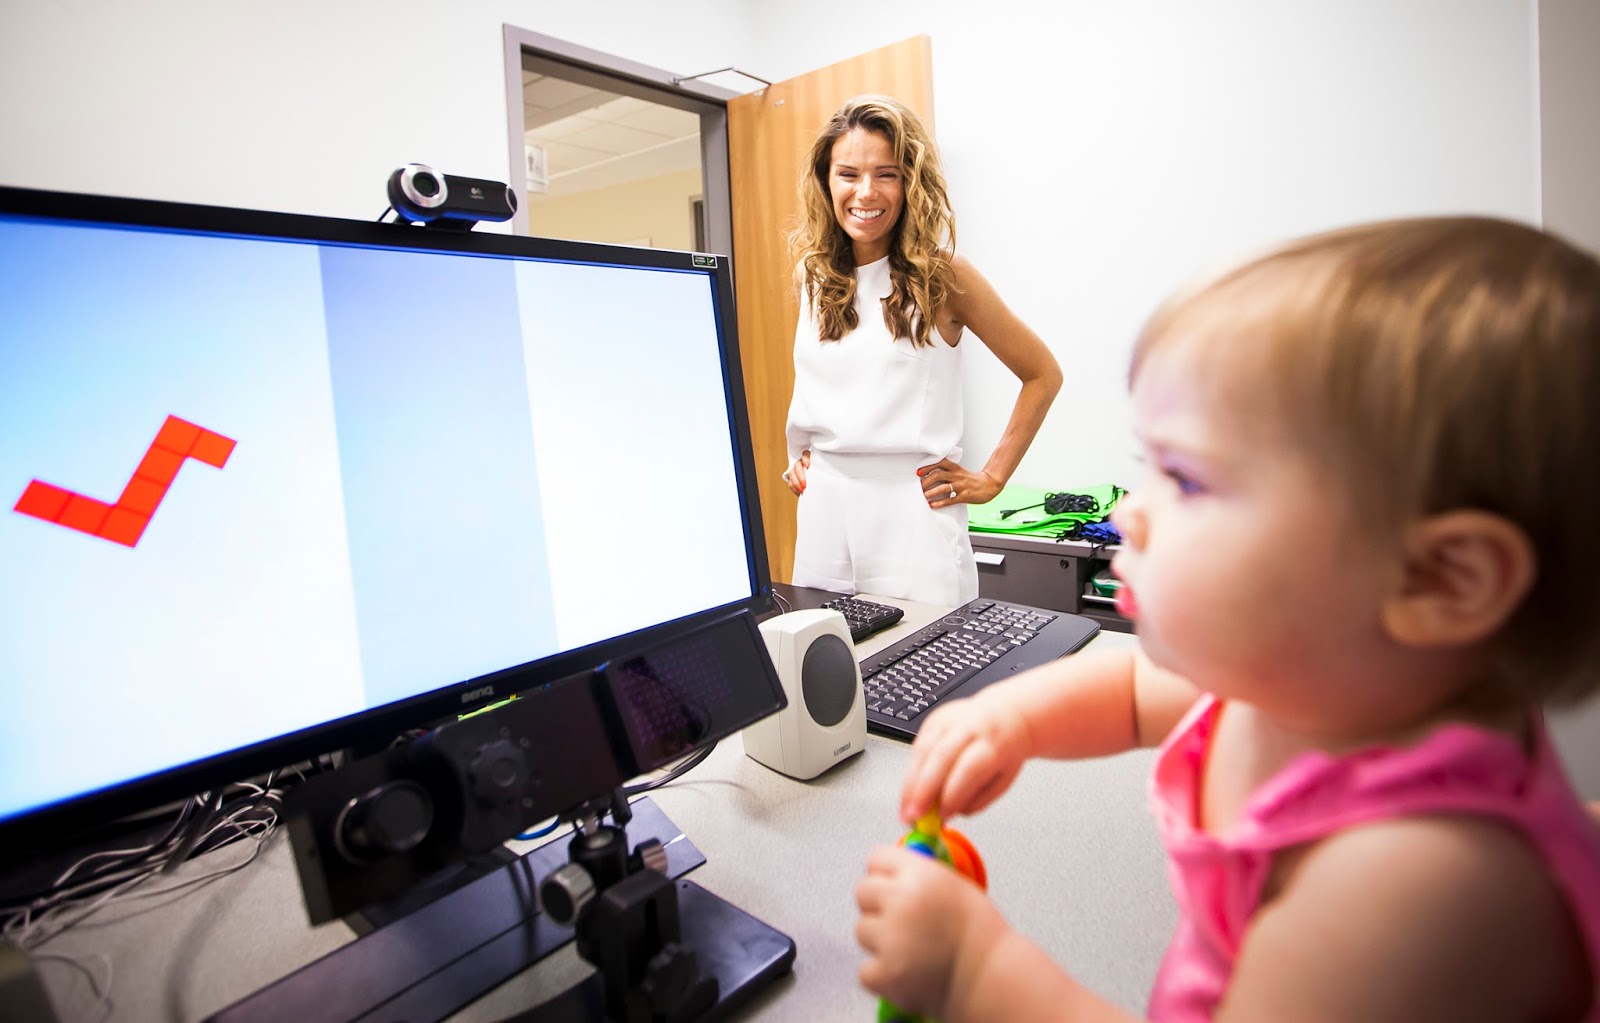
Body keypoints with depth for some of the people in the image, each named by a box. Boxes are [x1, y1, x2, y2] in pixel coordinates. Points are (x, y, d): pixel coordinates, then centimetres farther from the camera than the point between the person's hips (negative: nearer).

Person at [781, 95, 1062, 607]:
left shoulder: (941, 274, -4)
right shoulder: (815, 276, 8)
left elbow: (1043, 374, 1)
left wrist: (991, 478, -1)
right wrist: (800, 457, 13)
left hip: (913, 512, -4)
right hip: (822, 511, 5)